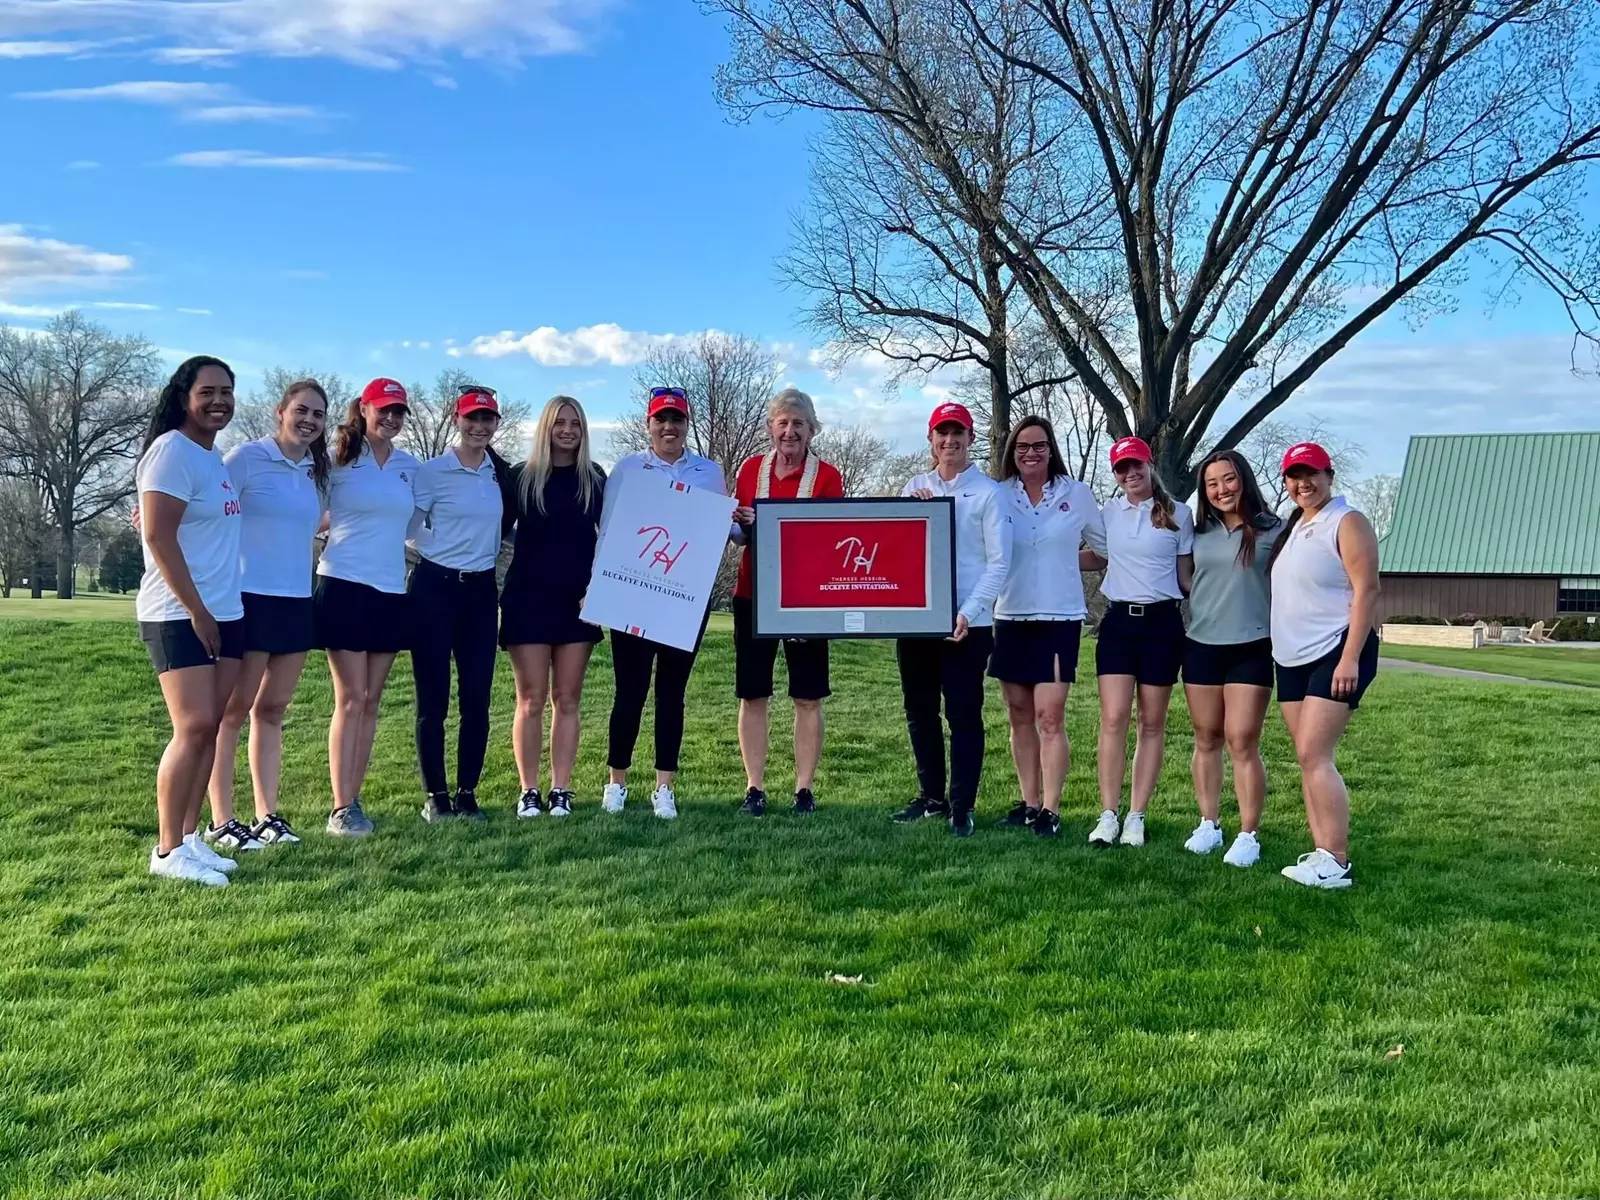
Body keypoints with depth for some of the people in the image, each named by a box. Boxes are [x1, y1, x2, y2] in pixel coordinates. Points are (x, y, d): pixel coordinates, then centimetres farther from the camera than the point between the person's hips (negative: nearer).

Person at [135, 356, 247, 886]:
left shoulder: (215, 456, 15)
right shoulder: (172, 451, -11)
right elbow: (157, 535, -17)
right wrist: (195, 611, -17)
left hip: (225, 613, 8)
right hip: (179, 616, -8)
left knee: (209, 728, 6)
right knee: (194, 727, -12)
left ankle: (189, 837, 12)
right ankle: (168, 851, -4)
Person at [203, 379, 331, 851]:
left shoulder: (318, 471, 12)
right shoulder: (246, 458, -7)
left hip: (297, 603, 6)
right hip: (250, 599, -6)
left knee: (272, 710, 11)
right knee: (234, 710, -1)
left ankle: (267, 815, 16)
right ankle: (220, 821, 5)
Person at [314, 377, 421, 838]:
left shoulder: (410, 466, 11)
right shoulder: (337, 460, -1)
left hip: (391, 592, 5)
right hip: (344, 587, -5)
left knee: (371, 701, 6)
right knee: (350, 699, -7)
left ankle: (353, 801, 12)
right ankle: (340, 809, -3)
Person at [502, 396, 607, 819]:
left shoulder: (594, 479, 8)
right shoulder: (521, 476, 3)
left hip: (578, 600, 2)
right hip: (528, 598, -2)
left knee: (567, 699, 4)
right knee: (531, 699, 0)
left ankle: (561, 791, 9)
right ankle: (529, 792, 6)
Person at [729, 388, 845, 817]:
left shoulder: (827, 476, -2)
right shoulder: (751, 468, 7)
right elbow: (734, 526, 14)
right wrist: (737, 522, -9)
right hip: (752, 595, 2)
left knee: (808, 698, 3)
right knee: (752, 695, 4)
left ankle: (804, 789, 12)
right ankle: (754, 788, 13)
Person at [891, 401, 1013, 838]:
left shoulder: (988, 492, -3)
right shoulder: (915, 487, 11)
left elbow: (999, 563, -6)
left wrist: (968, 614, -16)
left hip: (966, 622, -5)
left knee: (963, 713, -1)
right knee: (919, 711, 12)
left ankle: (962, 806, 7)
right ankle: (931, 796, 25)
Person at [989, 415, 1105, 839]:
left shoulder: (1077, 495, 2)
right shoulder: (999, 495, 3)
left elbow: (1108, 543, 12)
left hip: (1059, 618, -3)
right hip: (1011, 617, 3)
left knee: (1050, 717, -7)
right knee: (1020, 715, 9)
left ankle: (1050, 810, -1)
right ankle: (1029, 802, 18)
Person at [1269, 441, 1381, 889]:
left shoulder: (1347, 523, -8)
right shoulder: (1294, 525, 17)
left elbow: (1366, 590, -15)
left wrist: (1350, 658, -22)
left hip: (1335, 654, -9)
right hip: (1292, 658, 9)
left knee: (1314, 756, -15)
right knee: (1308, 759, 6)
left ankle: (1336, 864, -12)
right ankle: (1321, 853, 9)